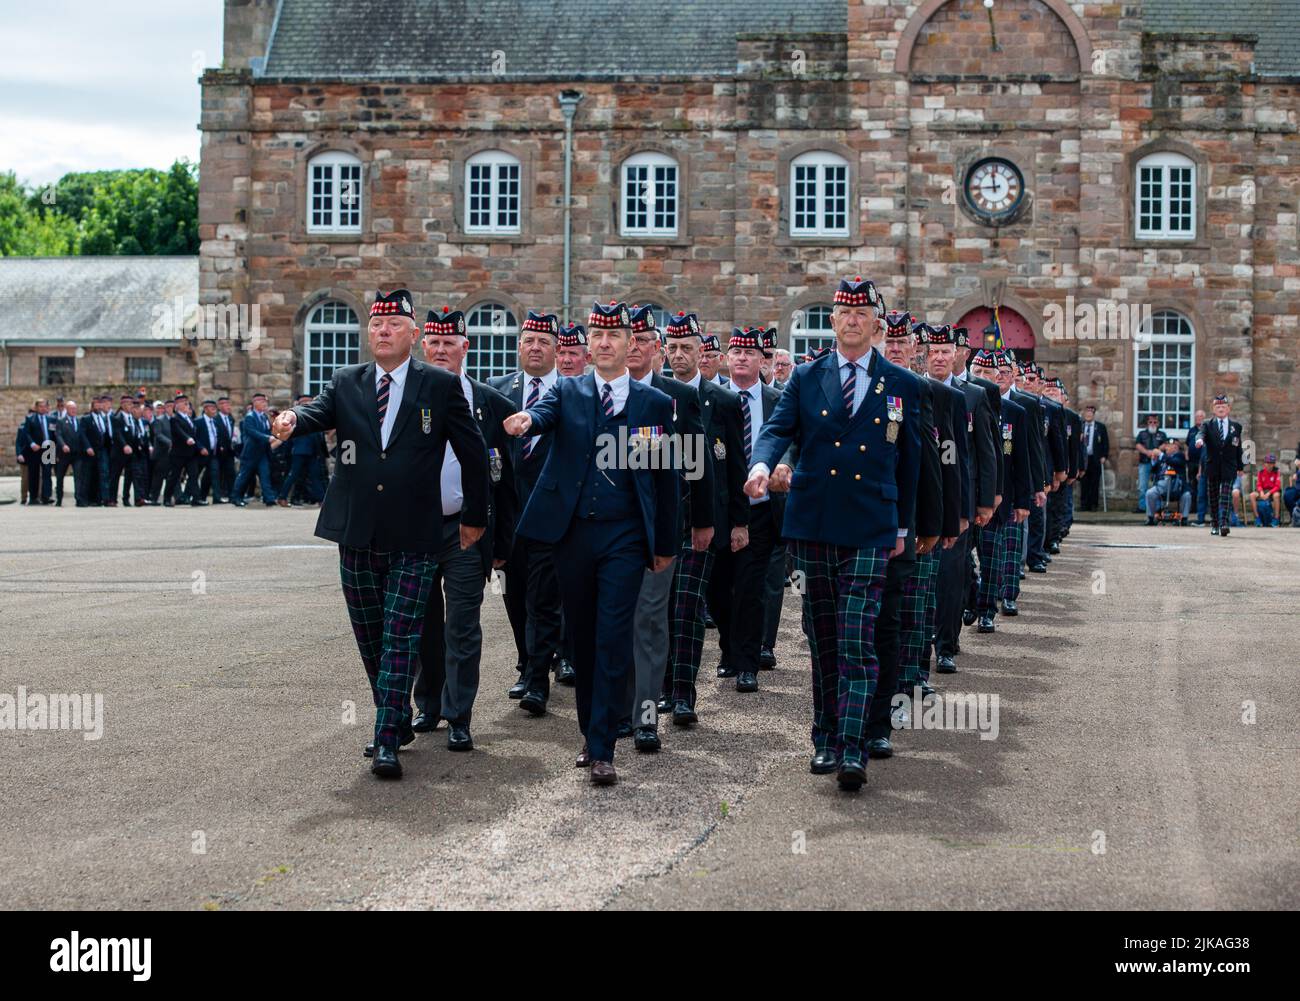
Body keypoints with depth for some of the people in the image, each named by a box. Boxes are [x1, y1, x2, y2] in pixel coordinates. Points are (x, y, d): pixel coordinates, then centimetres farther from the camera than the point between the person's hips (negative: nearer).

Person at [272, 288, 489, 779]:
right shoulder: (346, 383, 8)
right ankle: (397, 722, 30)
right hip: (357, 536, 4)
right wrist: (292, 419, -34)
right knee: (370, 641, 13)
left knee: (401, 641, -8)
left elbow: (473, 453, 5)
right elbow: (321, 411, -11)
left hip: (415, 538, -4)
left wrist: (475, 516, 8)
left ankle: (387, 743, -8)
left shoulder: (441, 385, 0)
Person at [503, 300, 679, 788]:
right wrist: (526, 418, -41)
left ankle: (602, 750, -6)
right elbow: (546, 412, -16)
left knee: (613, 640, -7)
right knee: (582, 637, 11)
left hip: (625, 537, -2)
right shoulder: (567, 392, 8)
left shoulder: (655, 403, 5)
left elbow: (666, 478, 8)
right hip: (572, 533, 2)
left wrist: (666, 545, 9)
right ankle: (590, 732, 26)